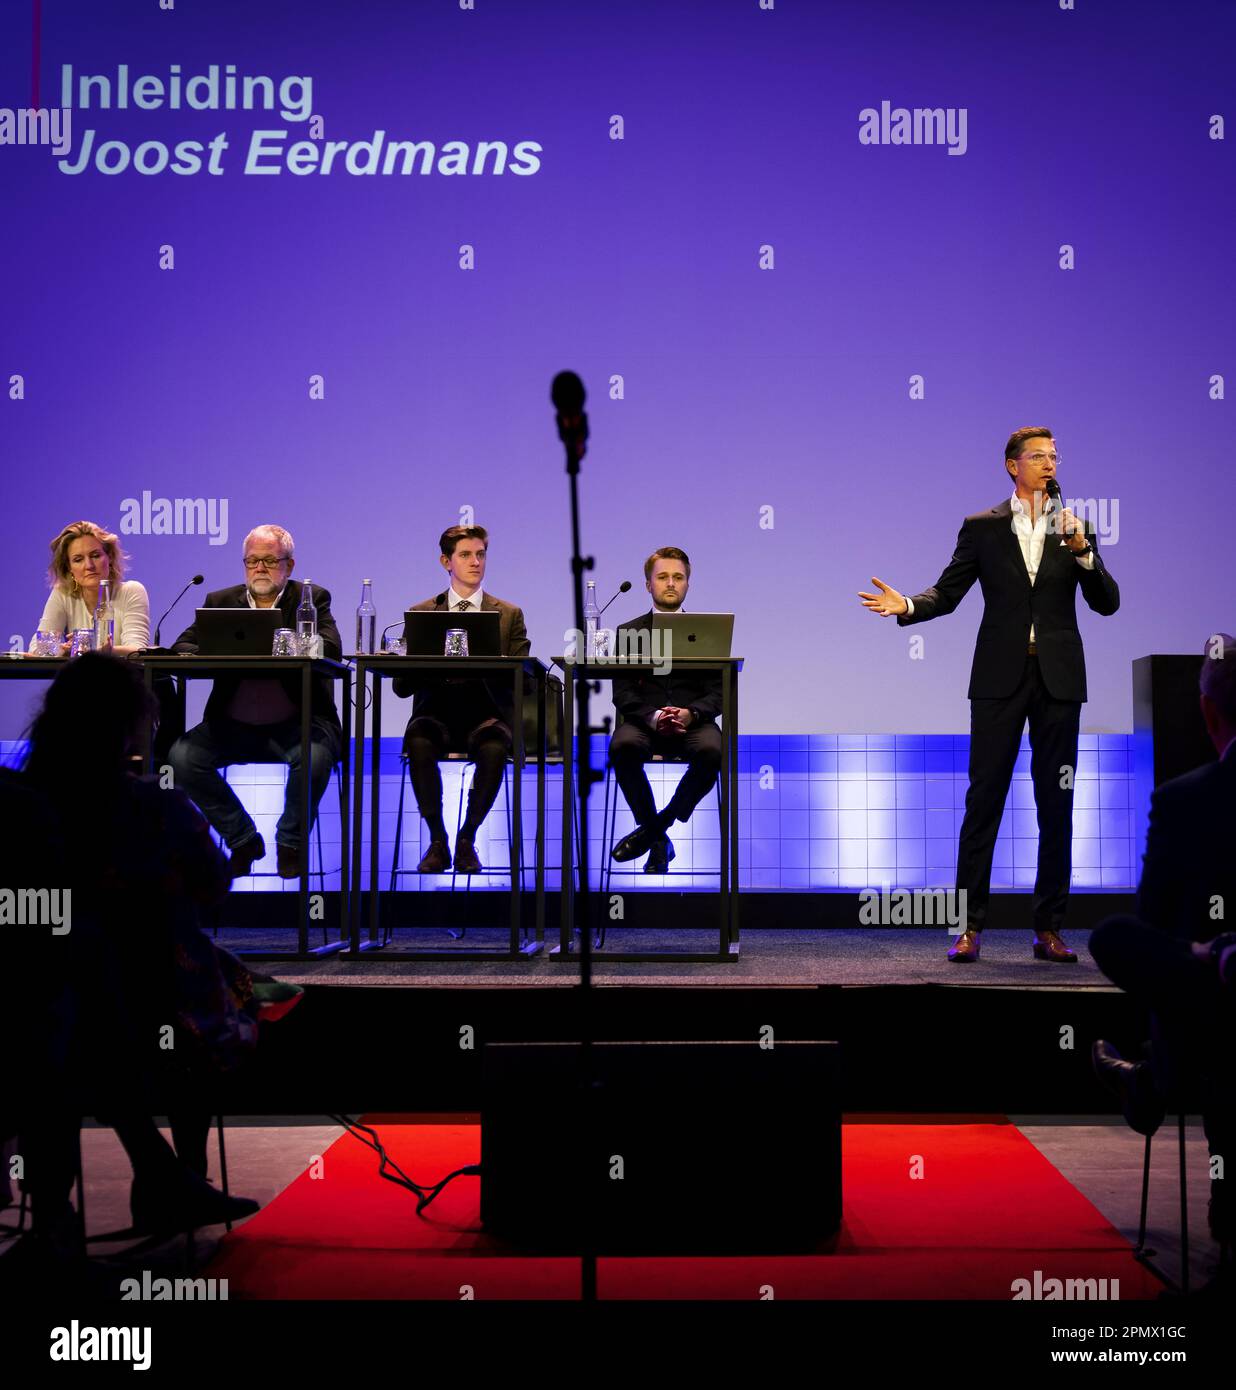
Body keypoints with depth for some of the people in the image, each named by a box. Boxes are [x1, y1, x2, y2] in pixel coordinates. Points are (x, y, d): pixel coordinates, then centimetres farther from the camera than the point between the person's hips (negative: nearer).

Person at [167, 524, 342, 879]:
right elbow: (182, 646, 3)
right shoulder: (220, 601, 12)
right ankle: (243, 840, 1)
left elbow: (330, 648, -12)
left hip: (294, 725, -3)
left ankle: (291, 844, -4)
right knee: (182, 756, -20)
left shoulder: (312, 598, 5)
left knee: (314, 757, -33)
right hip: (234, 725, 3)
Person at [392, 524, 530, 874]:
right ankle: (437, 840, -18)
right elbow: (401, 685, 7)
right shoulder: (421, 613, 14)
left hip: (487, 713, 0)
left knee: (494, 749, -35)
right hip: (436, 711, 1)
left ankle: (467, 839, -16)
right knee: (419, 743, -34)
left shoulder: (509, 615, 14)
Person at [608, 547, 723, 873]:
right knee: (622, 747, -34)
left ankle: (653, 827, -13)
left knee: (712, 751, -34)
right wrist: (653, 717, -17)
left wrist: (690, 713, -17)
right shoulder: (628, 633, 14)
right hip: (644, 721, 0)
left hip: (693, 722, 0)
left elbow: (717, 692, 5)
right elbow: (622, 693, 4)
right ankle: (658, 841, -17)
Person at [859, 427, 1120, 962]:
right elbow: (947, 592, 3)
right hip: (1001, 678, -2)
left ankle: (1049, 928, 12)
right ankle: (970, 926, 2)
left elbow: (1107, 603, 2)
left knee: (1056, 806, 5)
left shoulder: (1075, 527, 8)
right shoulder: (982, 528, 5)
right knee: (983, 801, -2)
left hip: (1058, 678, 2)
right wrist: (907, 605, -15)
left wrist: (1083, 551, -12)